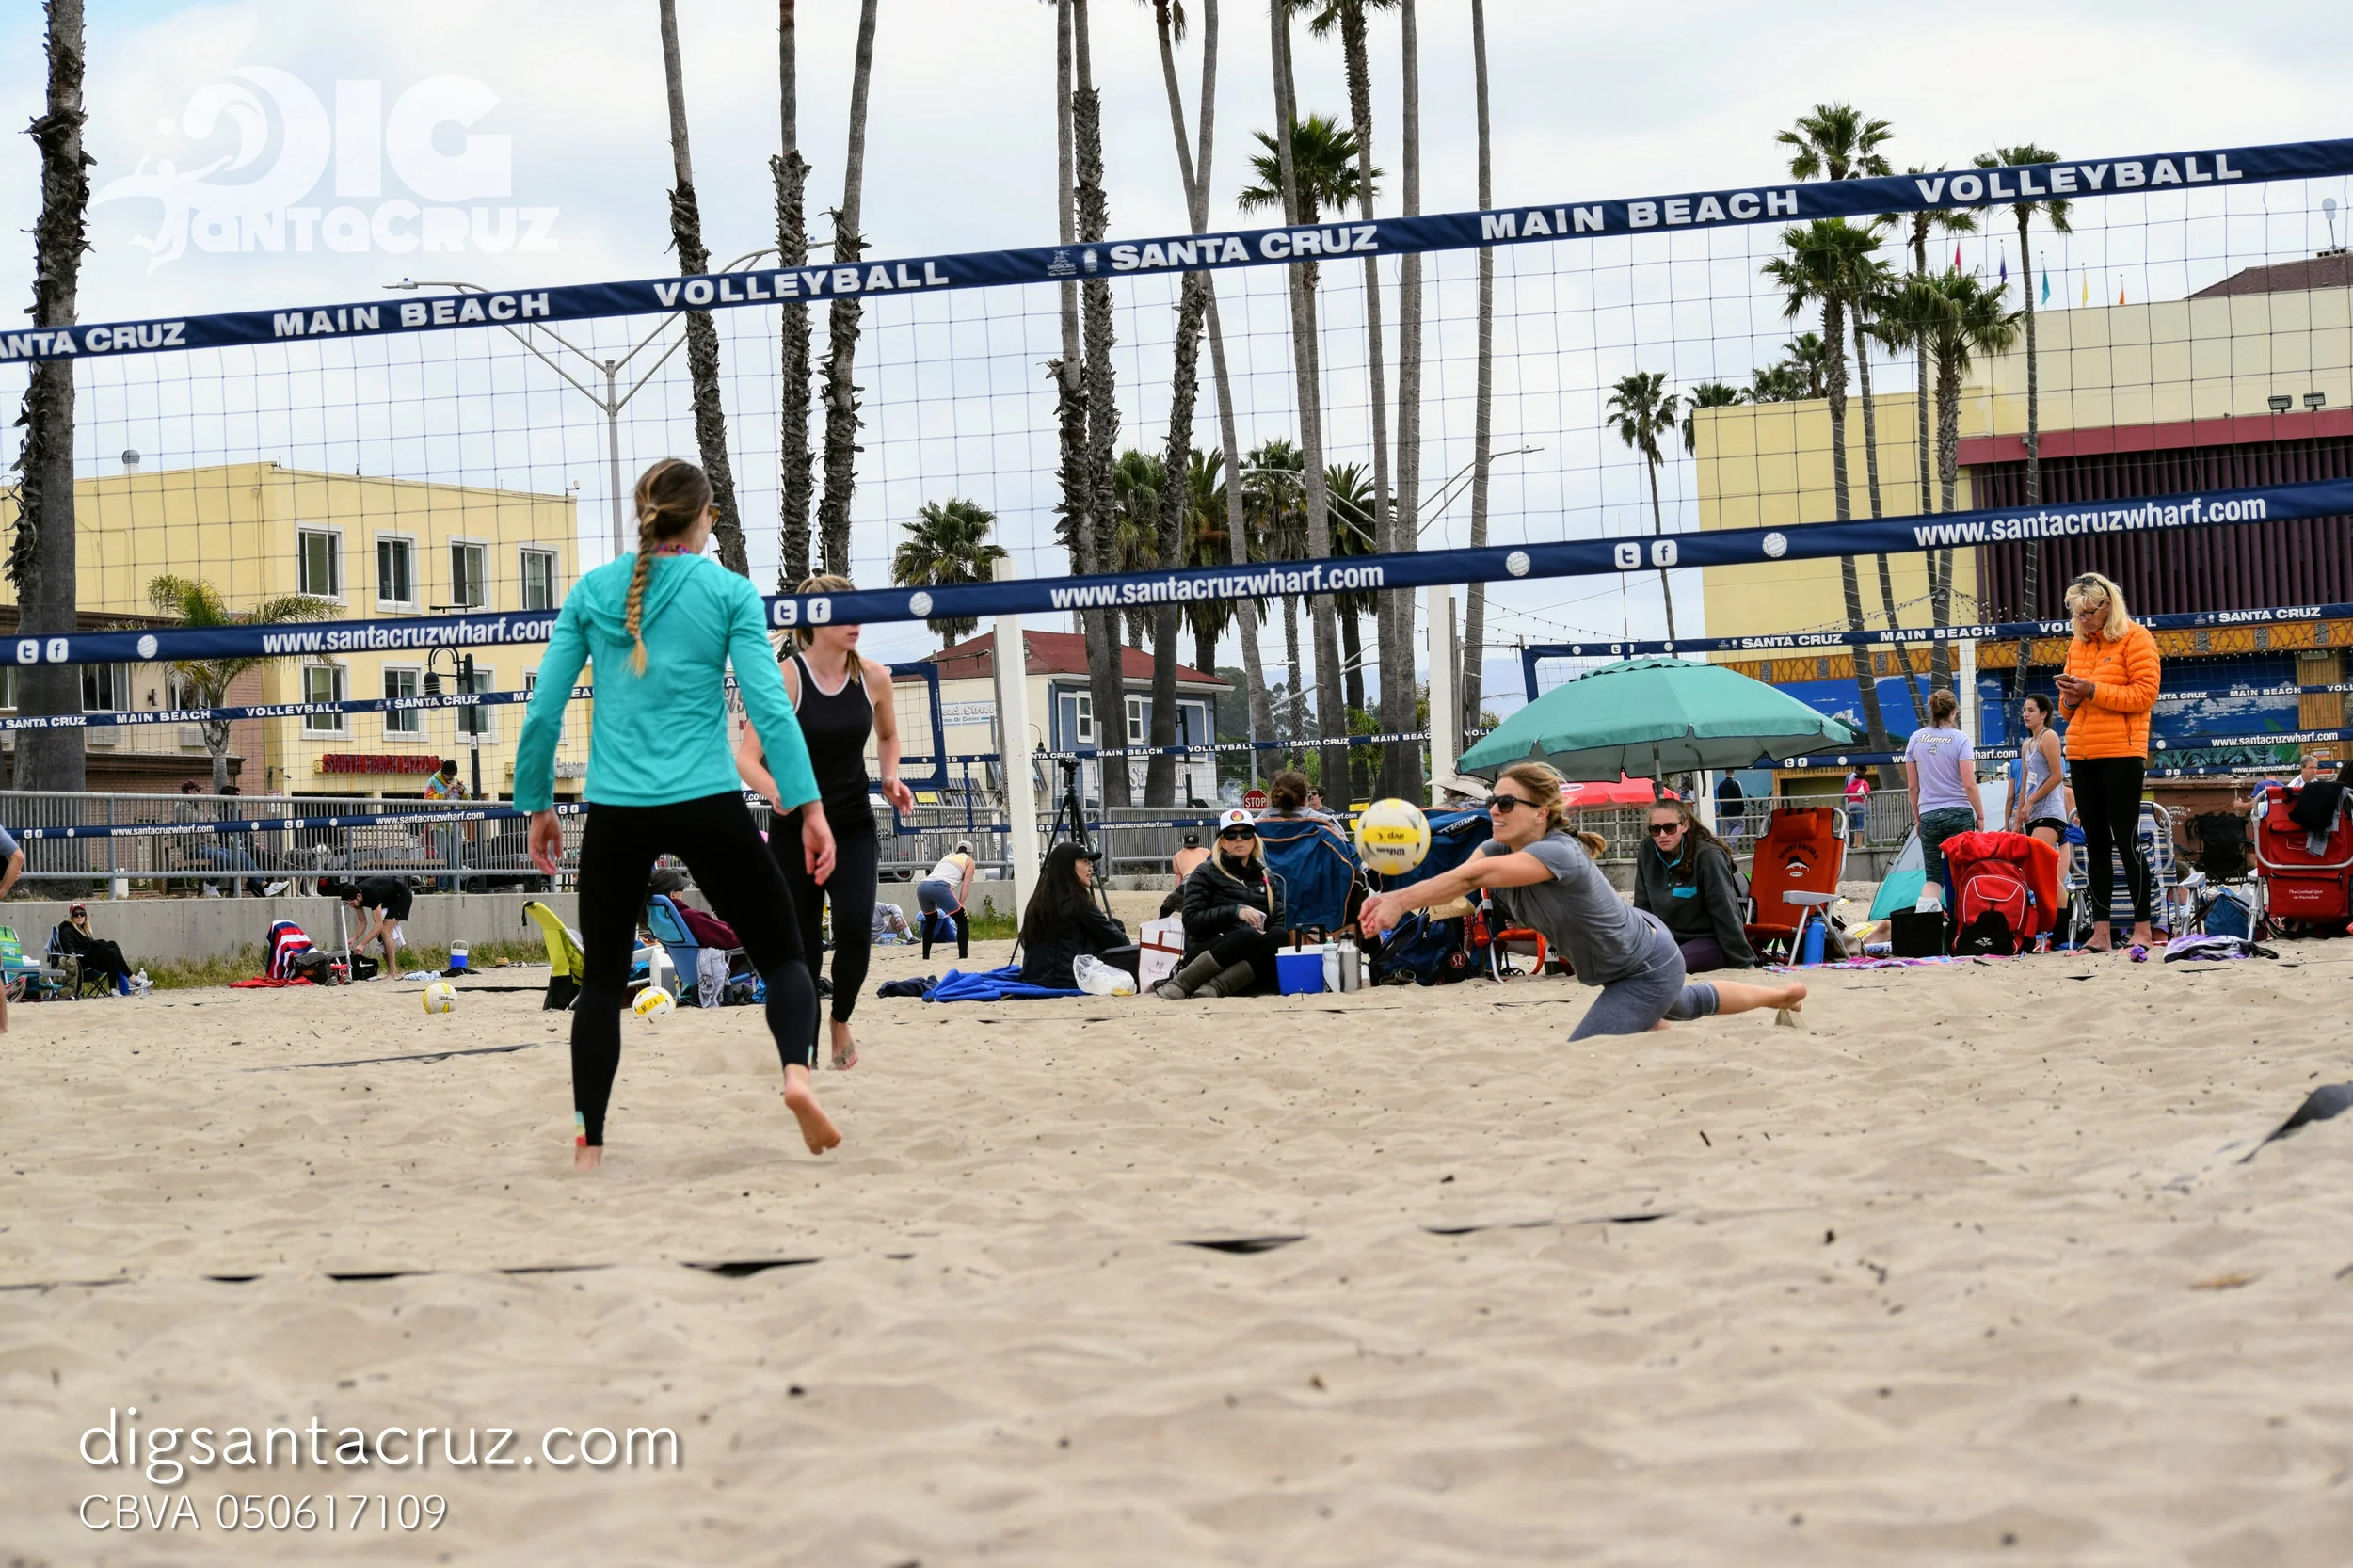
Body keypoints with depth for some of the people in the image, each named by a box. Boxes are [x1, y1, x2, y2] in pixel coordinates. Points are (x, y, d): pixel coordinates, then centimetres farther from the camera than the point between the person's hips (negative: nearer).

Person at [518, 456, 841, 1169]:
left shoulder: (591, 592, 6)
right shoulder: (729, 591, 1)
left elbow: (543, 710, 5)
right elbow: (768, 703, -7)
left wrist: (537, 804, 15)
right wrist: (809, 805, -8)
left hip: (616, 812, 2)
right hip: (707, 807, -2)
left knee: (602, 979, 16)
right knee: (781, 954, 10)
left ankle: (589, 1144, 11)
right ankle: (798, 1070, -18)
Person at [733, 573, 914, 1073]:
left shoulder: (873, 676, -1)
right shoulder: (785, 677, -13)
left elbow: (887, 735, 21)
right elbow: (746, 759, -17)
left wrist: (890, 776, 1)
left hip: (854, 829, 2)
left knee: (855, 928, -17)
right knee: (801, 946, 1)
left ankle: (842, 1021, 9)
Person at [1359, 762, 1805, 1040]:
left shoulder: (1559, 853, -39)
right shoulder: (1500, 849, -14)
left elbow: (1477, 874, -54)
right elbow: (1458, 880, -33)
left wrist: (1400, 901, -65)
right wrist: (1392, 899, -53)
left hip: (1648, 971, -9)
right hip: (1634, 951, 9)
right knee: (1684, 1006, 34)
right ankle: (1781, 995, 63)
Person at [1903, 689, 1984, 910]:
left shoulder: (1916, 739, 5)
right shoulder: (1959, 739, -6)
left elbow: (1912, 786, 9)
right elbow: (1969, 784, -10)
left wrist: (1917, 817, 19)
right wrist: (1981, 815, 0)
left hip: (1928, 816, 3)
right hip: (1959, 815, -3)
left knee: (1933, 876, 6)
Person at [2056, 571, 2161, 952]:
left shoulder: (2134, 638, -4)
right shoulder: (2078, 644, 16)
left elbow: (2145, 693, -12)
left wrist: (2093, 691, -17)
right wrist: (2069, 700, -1)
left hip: (2121, 753, -7)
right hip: (2081, 755, 7)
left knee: (2126, 841, -5)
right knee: (2095, 843, 6)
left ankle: (2142, 930, 0)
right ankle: (2101, 932, 8)